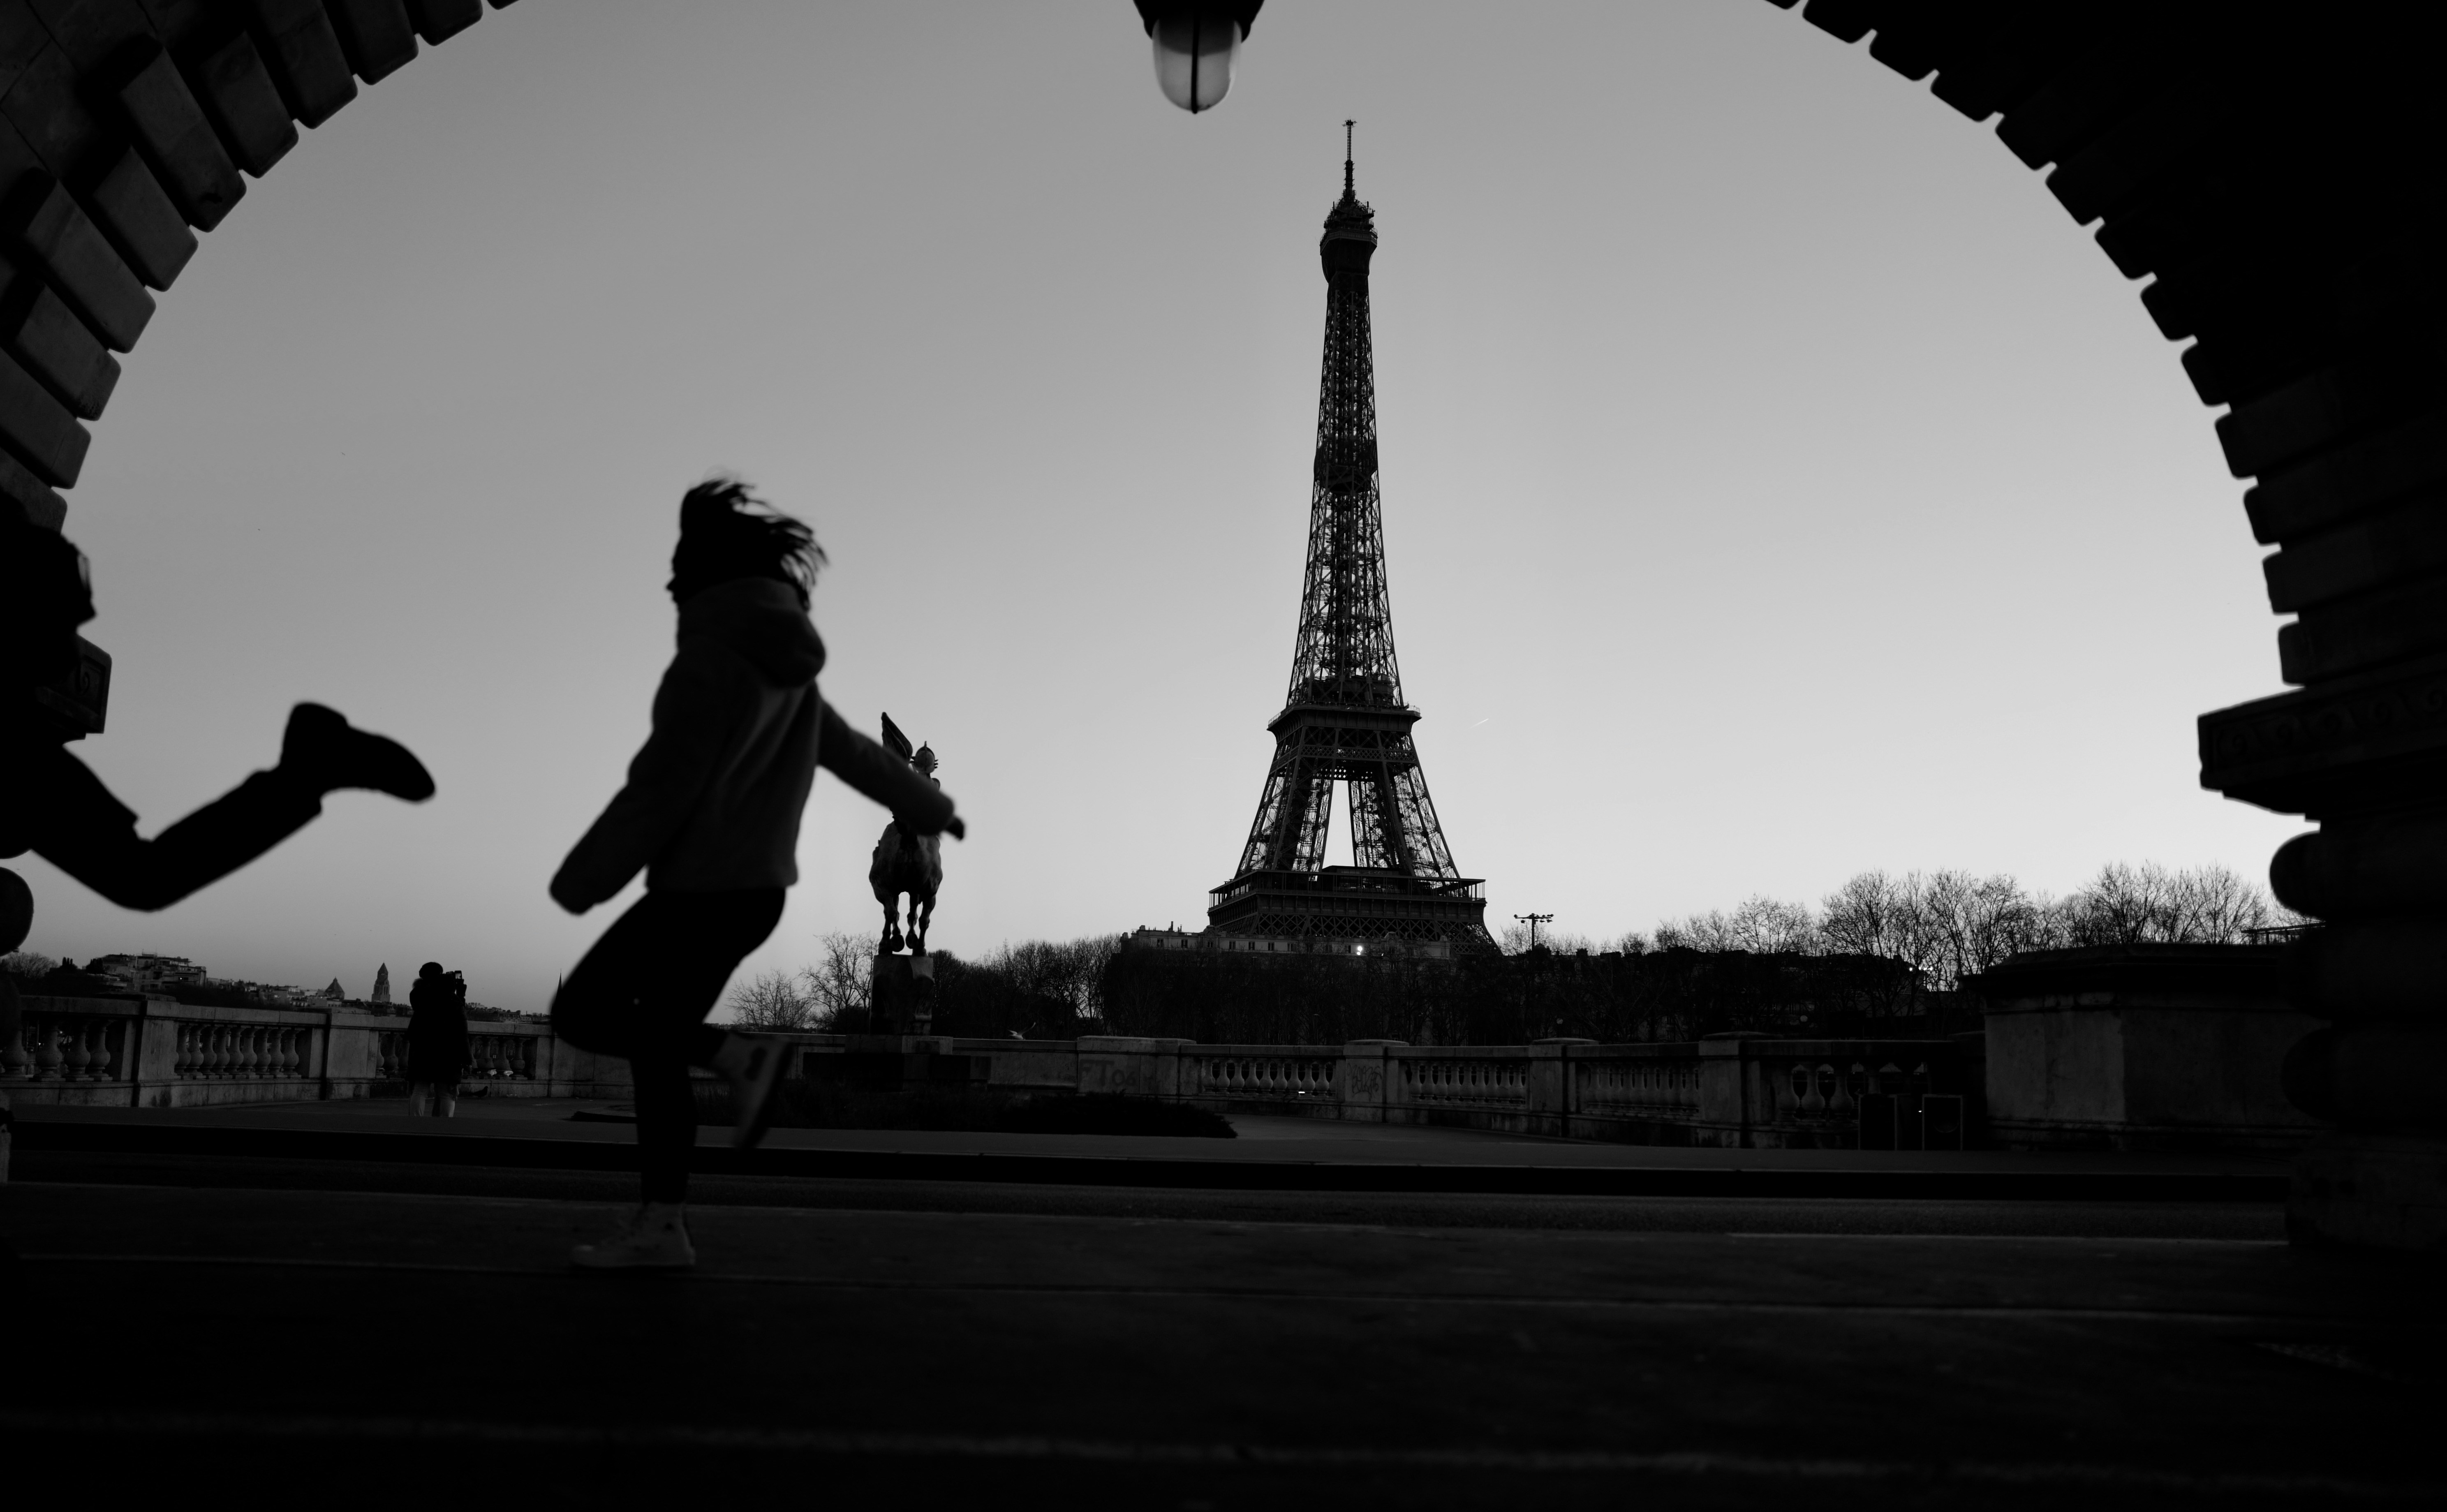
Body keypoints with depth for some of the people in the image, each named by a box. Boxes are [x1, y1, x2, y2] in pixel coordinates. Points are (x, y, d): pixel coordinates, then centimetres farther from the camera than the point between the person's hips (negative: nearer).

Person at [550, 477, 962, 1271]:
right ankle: (660, 1227, 9)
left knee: (582, 1012, -1)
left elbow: (662, 788, -19)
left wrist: (582, 880, -13)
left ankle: (740, 1055, -10)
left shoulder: (714, 658, -14)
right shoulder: (786, 669, 13)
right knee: (654, 1048, 11)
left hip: (704, 888, -9)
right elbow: (855, 753, 24)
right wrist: (929, 808, 40)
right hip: (755, 887, 9)